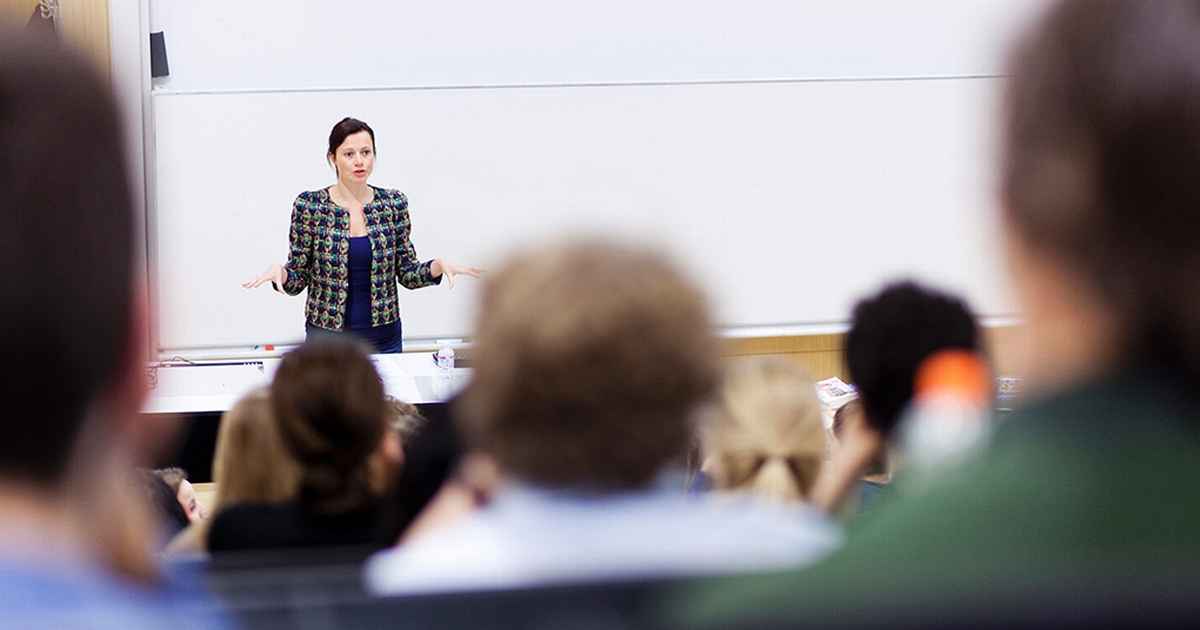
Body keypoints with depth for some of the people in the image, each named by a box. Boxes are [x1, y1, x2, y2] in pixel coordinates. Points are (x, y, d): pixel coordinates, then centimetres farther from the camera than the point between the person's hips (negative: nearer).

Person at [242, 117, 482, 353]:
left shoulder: (393, 203, 0)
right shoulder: (309, 206, -7)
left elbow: (407, 274, 3)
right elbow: (297, 280, -4)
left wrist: (437, 266, -15)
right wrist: (279, 272, -25)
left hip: (384, 337, 2)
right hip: (328, 334, -2)